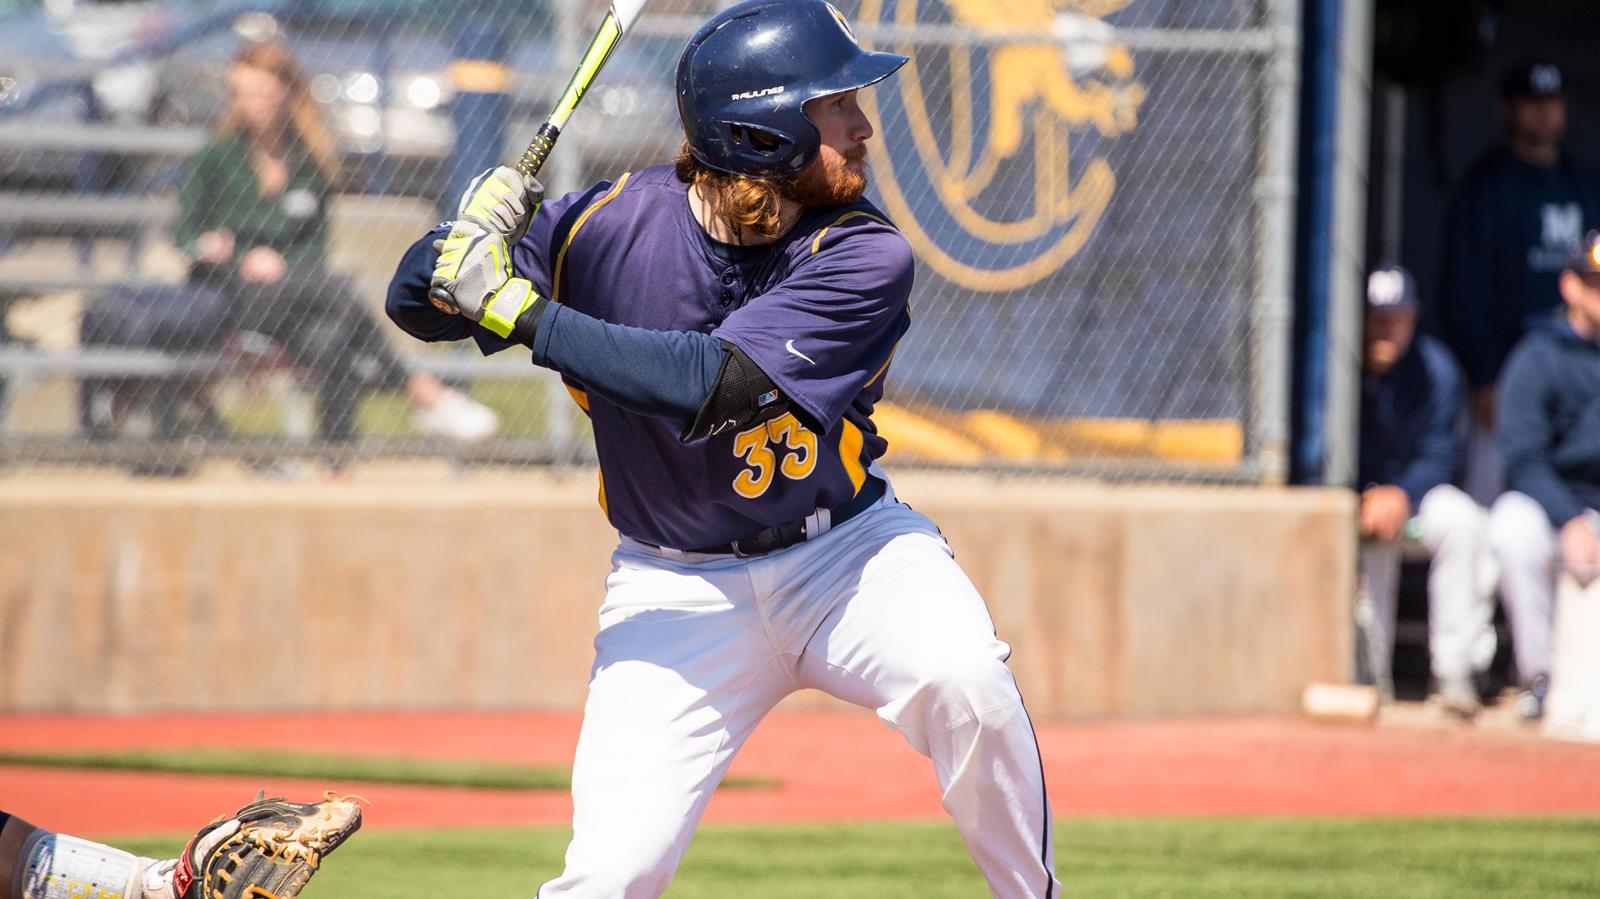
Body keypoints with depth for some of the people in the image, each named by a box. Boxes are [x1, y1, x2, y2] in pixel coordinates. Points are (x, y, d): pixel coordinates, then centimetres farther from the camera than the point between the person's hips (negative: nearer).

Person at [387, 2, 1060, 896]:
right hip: (679, 586, 0)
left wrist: (519, 310, -31)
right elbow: (416, 304, -4)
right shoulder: (612, 224, -13)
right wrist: (468, 242, -28)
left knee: (965, 677, -31)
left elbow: (714, 386, -31)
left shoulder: (863, 255, -18)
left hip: (846, 546, 0)